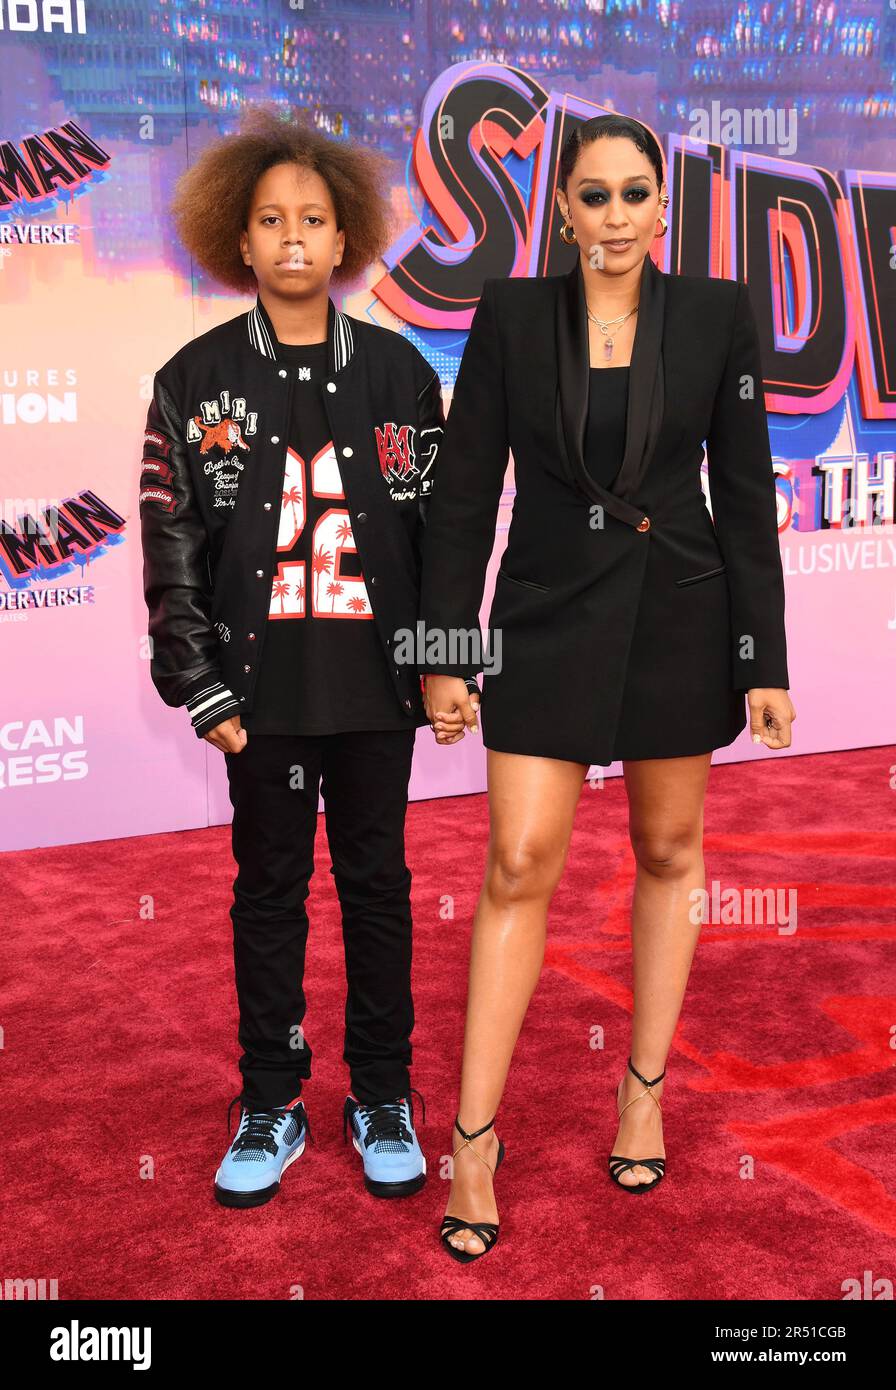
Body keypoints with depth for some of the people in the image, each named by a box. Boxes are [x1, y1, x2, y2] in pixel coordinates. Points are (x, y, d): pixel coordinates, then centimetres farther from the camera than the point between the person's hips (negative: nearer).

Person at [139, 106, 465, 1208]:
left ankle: (382, 1096, 25)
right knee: (269, 887, 10)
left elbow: (437, 524, 5)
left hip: (375, 677, 1)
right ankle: (271, 1105, 24)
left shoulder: (397, 370, 4)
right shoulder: (196, 380, 1)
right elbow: (171, 546, -1)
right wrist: (202, 688, -6)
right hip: (264, 680, 0)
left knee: (377, 881, 10)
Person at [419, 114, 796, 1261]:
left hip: (678, 619, 1)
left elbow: (745, 496, -1)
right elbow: (464, 491, -1)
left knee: (668, 852, 12)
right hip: (546, 618, -1)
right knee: (520, 866, -4)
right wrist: (444, 651, -4)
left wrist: (764, 662, -3)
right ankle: (473, 1140, 7)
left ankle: (644, 1089, 31)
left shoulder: (717, 314, -2)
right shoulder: (512, 313, -2)